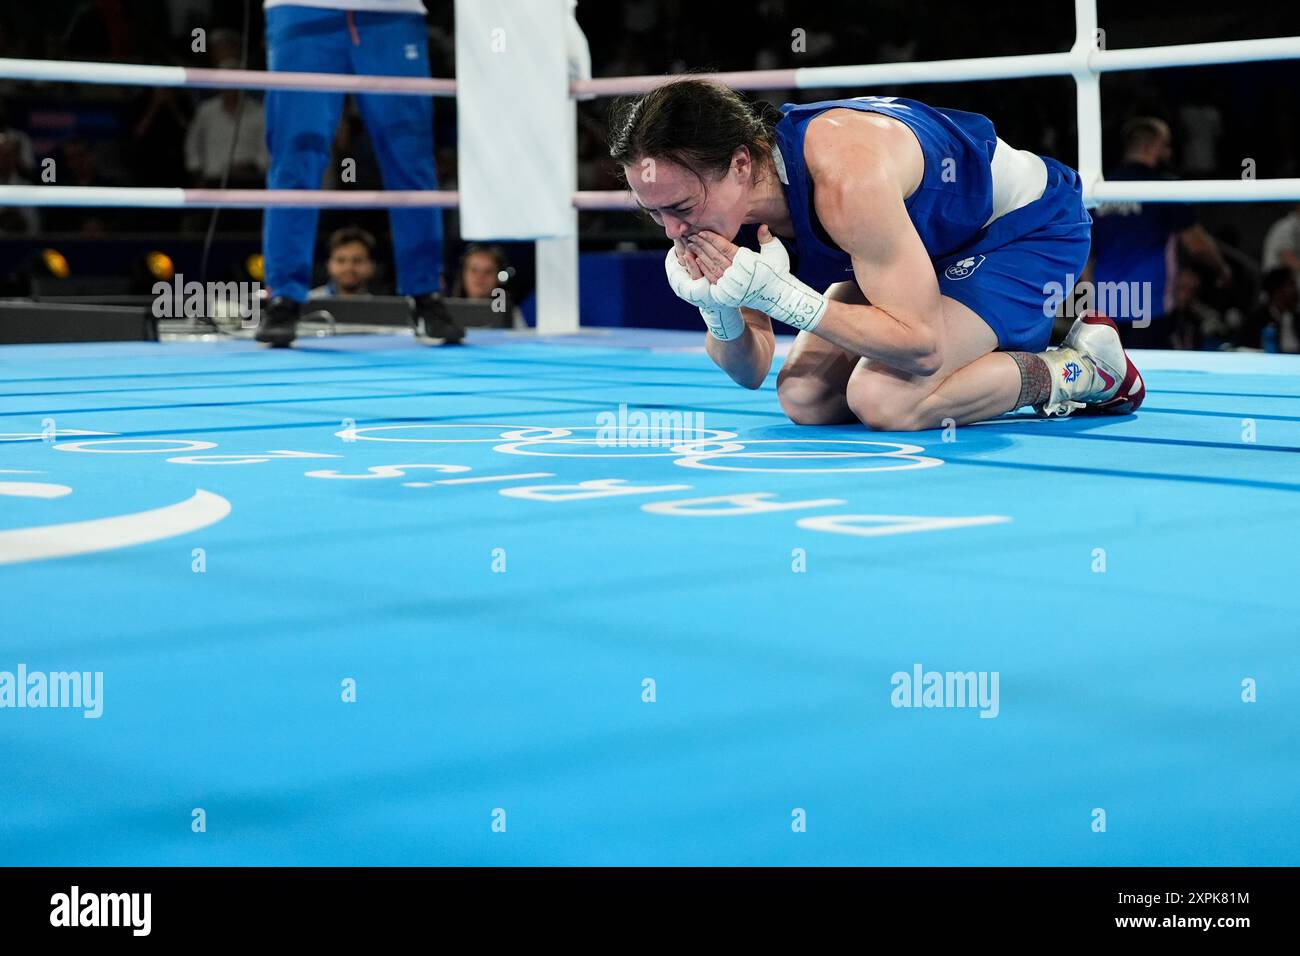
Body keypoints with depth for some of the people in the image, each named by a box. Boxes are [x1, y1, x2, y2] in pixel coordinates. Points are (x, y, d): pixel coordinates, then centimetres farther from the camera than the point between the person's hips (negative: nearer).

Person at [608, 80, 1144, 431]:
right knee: (804, 399, -5)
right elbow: (750, 373, -8)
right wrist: (719, 313, -31)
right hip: (930, 239, 8)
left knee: (883, 399, -28)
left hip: (1030, 224, -8)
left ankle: (1083, 369, -6)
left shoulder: (846, 178, -41)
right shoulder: (716, 196, -16)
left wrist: (779, 294, -44)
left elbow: (922, 346, -39)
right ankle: (986, 358, 14)